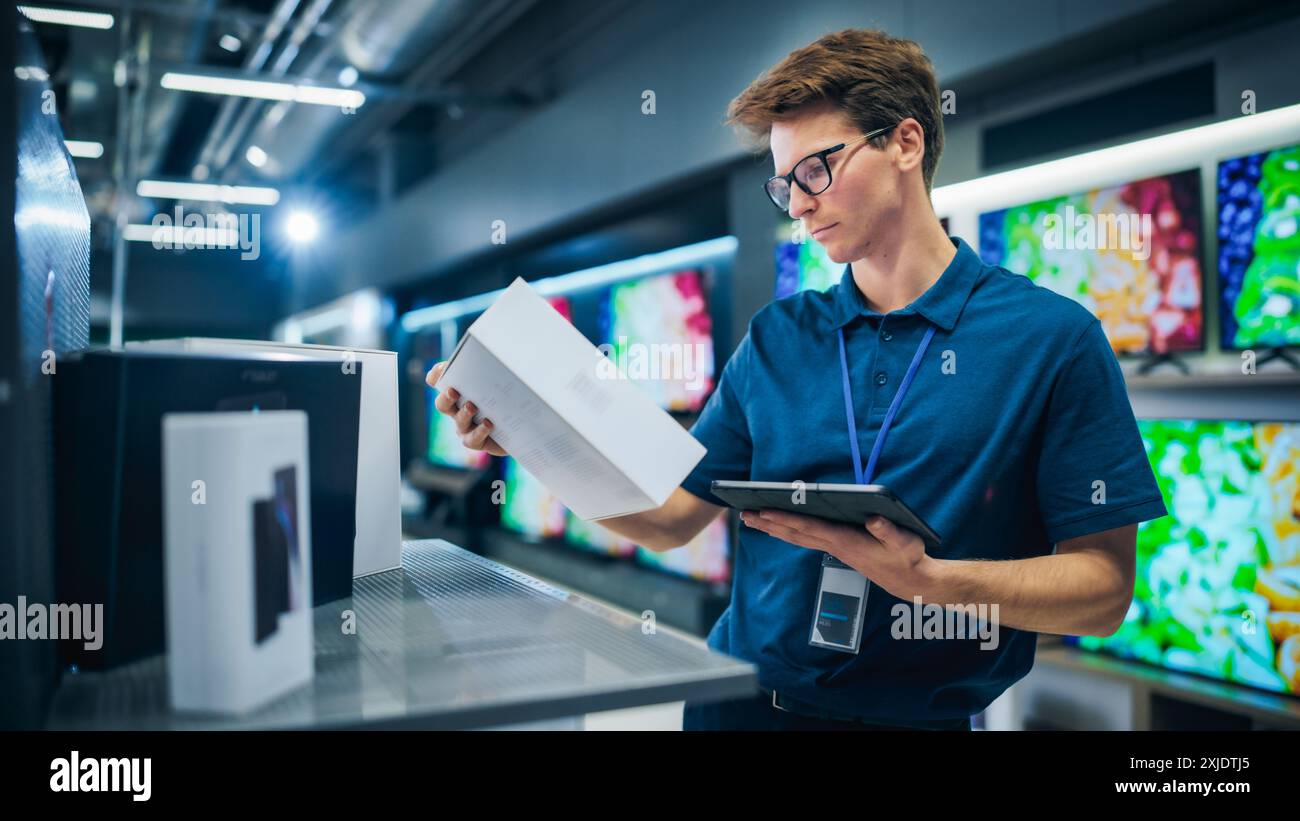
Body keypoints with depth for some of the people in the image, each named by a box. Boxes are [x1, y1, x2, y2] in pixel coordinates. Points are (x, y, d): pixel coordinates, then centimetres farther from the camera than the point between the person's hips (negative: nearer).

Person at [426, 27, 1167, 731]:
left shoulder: (1053, 338, -2)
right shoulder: (776, 339, 9)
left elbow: (1103, 589, -4)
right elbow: (671, 518, 8)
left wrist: (929, 579, -18)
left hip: (916, 714, -2)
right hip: (742, 701, 3)